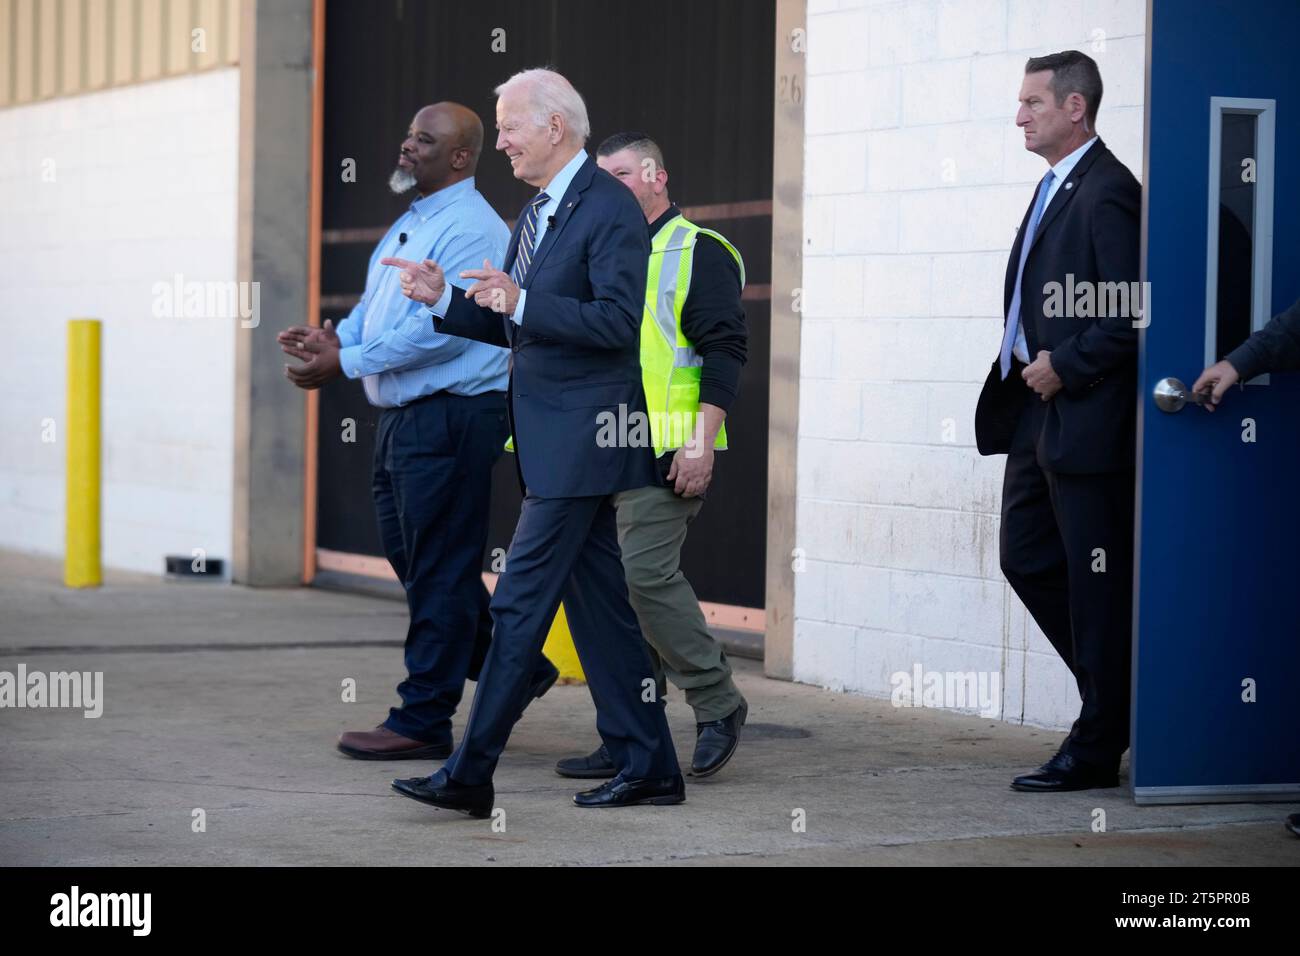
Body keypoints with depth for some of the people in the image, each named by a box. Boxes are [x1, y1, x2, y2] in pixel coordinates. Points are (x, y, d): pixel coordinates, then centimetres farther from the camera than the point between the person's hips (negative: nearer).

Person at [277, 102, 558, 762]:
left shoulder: (471, 230, -14)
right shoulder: (409, 225, 17)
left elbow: (439, 328, -22)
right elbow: (376, 307, 21)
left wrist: (347, 361, -19)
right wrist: (335, 338, 1)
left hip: (451, 417, -10)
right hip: (403, 417, 10)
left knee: (439, 572, -4)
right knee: (415, 561, 15)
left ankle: (422, 721, 2)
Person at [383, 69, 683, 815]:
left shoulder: (609, 208, -13)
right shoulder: (538, 214, 17)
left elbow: (618, 322, -21)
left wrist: (520, 302, -27)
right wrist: (445, 300, 7)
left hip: (581, 441, -10)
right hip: (558, 443, 10)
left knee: (521, 602, -10)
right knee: (598, 604, 11)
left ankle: (471, 775, -8)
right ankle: (648, 767, 16)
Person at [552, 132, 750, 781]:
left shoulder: (699, 253, -3)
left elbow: (724, 351, -10)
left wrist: (701, 444, -18)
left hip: (665, 454, -8)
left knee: (646, 574, -16)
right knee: (615, 584, 5)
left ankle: (718, 704, -1)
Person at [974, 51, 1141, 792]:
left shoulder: (1108, 192, -14)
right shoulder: (1055, 188, 16)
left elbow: (1131, 312, -21)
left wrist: (1064, 366, -16)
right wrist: (1030, 364, 9)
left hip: (1087, 422, -10)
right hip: (1038, 417, 10)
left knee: (1097, 581, -2)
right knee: (1027, 558, 13)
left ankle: (1097, 747, 5)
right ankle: (1117, 696, 24)